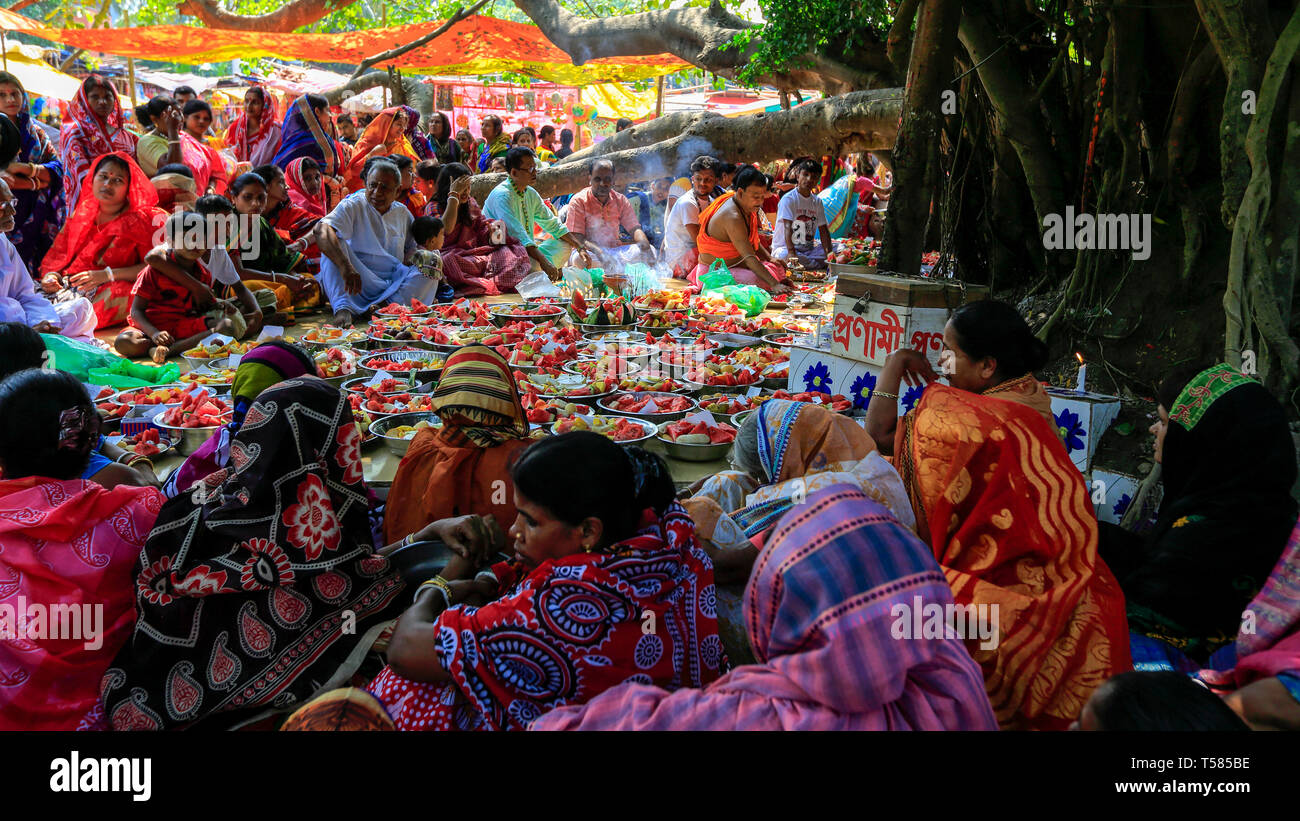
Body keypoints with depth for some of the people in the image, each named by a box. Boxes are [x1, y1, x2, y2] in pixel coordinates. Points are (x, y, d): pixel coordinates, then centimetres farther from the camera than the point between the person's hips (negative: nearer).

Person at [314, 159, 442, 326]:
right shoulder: (353, 205, -4)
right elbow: (322, 230, -24)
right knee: (334, 243, -25)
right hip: (360, 281, -4)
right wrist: (346, 267, -41)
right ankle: (343, 309, -44)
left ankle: (385, 306, -38)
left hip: (395, 282, 4)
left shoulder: (402, 212, 14)